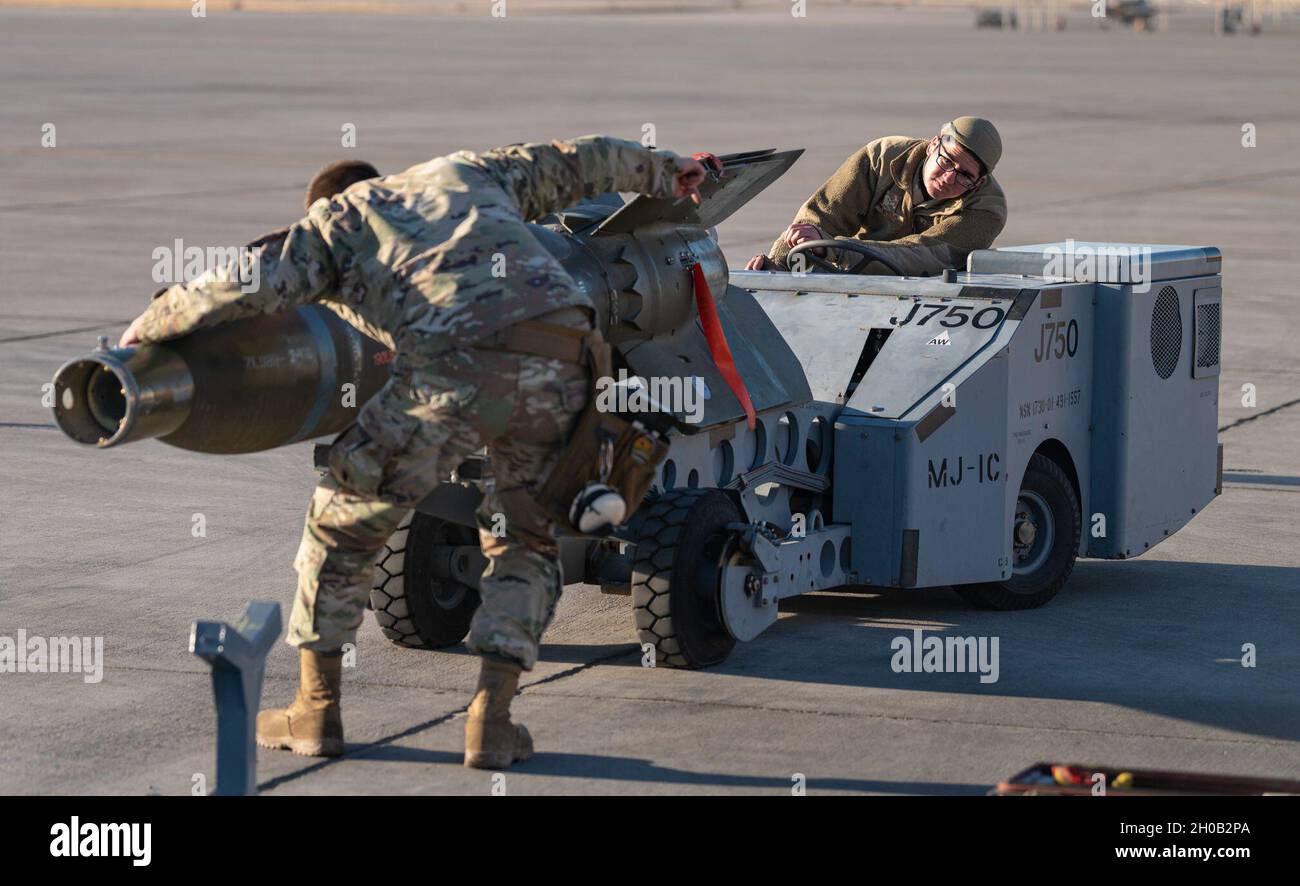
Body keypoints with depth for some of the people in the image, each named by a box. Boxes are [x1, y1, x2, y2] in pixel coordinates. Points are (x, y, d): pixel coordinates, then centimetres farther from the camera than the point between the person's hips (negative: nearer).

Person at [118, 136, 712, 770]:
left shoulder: (334, 222, 23)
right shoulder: (466, 173, 36)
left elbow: (251, 284, 5)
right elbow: (584, 161, 45)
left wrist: (152, 326, 20)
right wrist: (662, 172, 63)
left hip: (454, 368, -4)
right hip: (560, 366, 4)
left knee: (345, 520, 18)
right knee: (524, 543, 24)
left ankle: (316, 709, 24)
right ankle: (491, 719, 8)